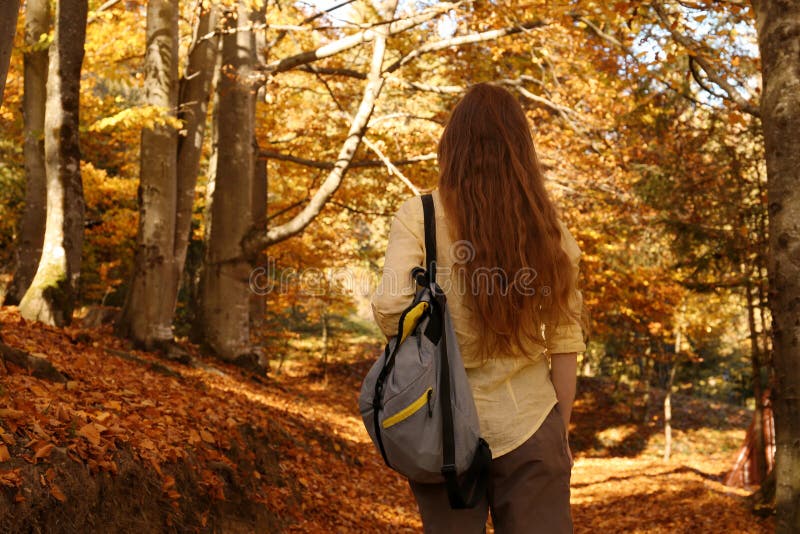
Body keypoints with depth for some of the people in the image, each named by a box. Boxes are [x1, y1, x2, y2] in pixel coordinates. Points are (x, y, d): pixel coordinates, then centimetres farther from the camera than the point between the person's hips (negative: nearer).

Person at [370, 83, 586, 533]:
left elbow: (391, 306, -19)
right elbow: (565, 344, 2)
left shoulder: (420, 216, -6)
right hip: (529, 427, 1)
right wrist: (561, 432, 12)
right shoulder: (550, 230, 0)